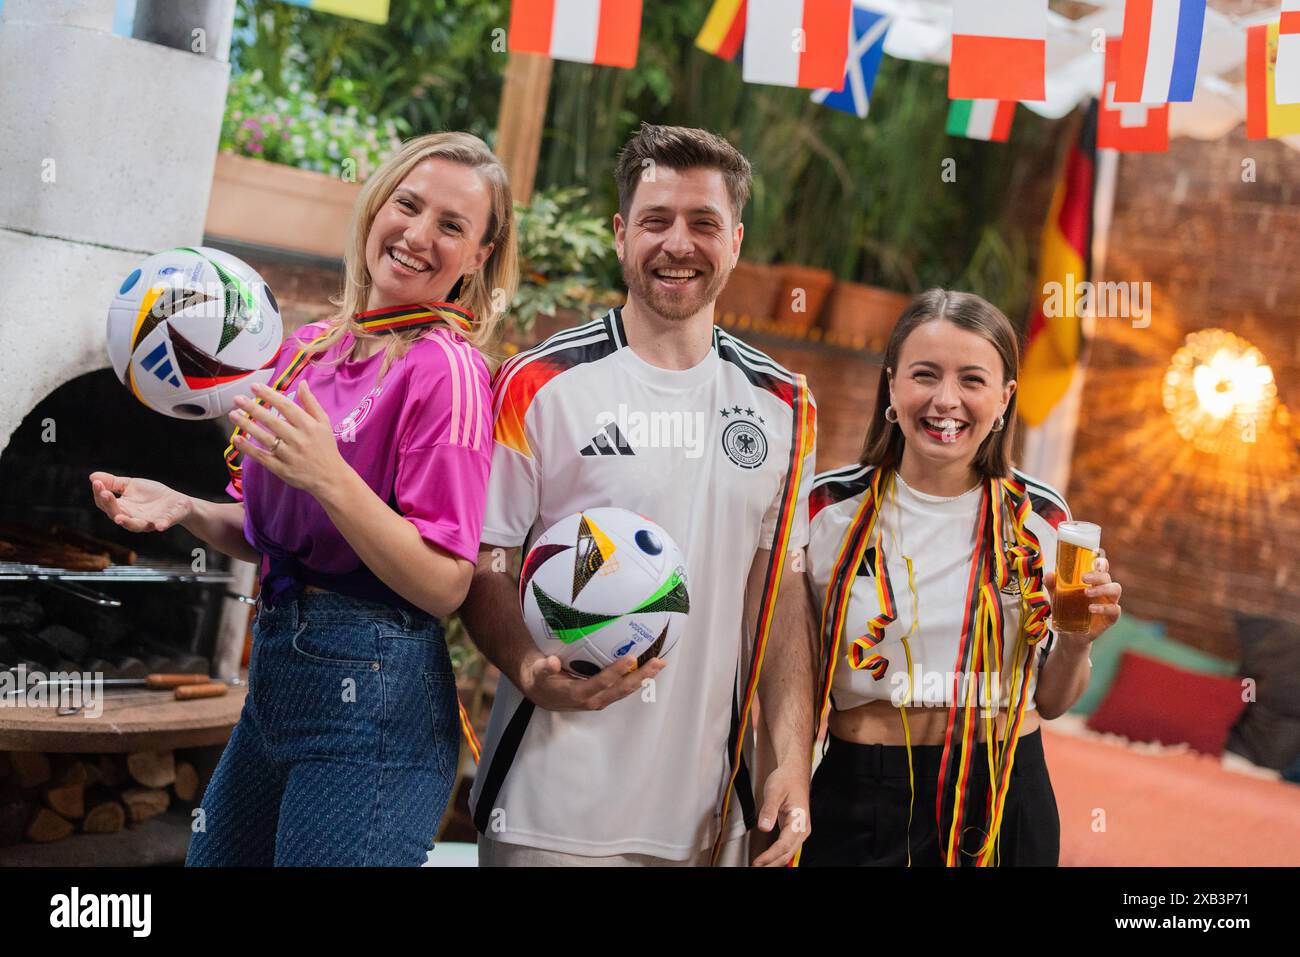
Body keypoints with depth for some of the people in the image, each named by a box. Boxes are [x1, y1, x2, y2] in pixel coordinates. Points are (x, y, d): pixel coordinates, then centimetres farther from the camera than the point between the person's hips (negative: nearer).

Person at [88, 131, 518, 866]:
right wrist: (185, 509, 0)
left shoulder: (446, 369, -13)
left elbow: (444, 586, -17)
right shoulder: (308, 349, 8)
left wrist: (328, 478, -26)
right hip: (276, 671, 8)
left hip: (371, 693, -7)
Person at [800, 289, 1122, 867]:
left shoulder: (1041, 519, -2)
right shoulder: (829, 510, -7)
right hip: (861, 802, -1)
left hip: (1007, 799, 2)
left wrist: (1075, 640, -12)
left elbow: (1050, 701, 6)